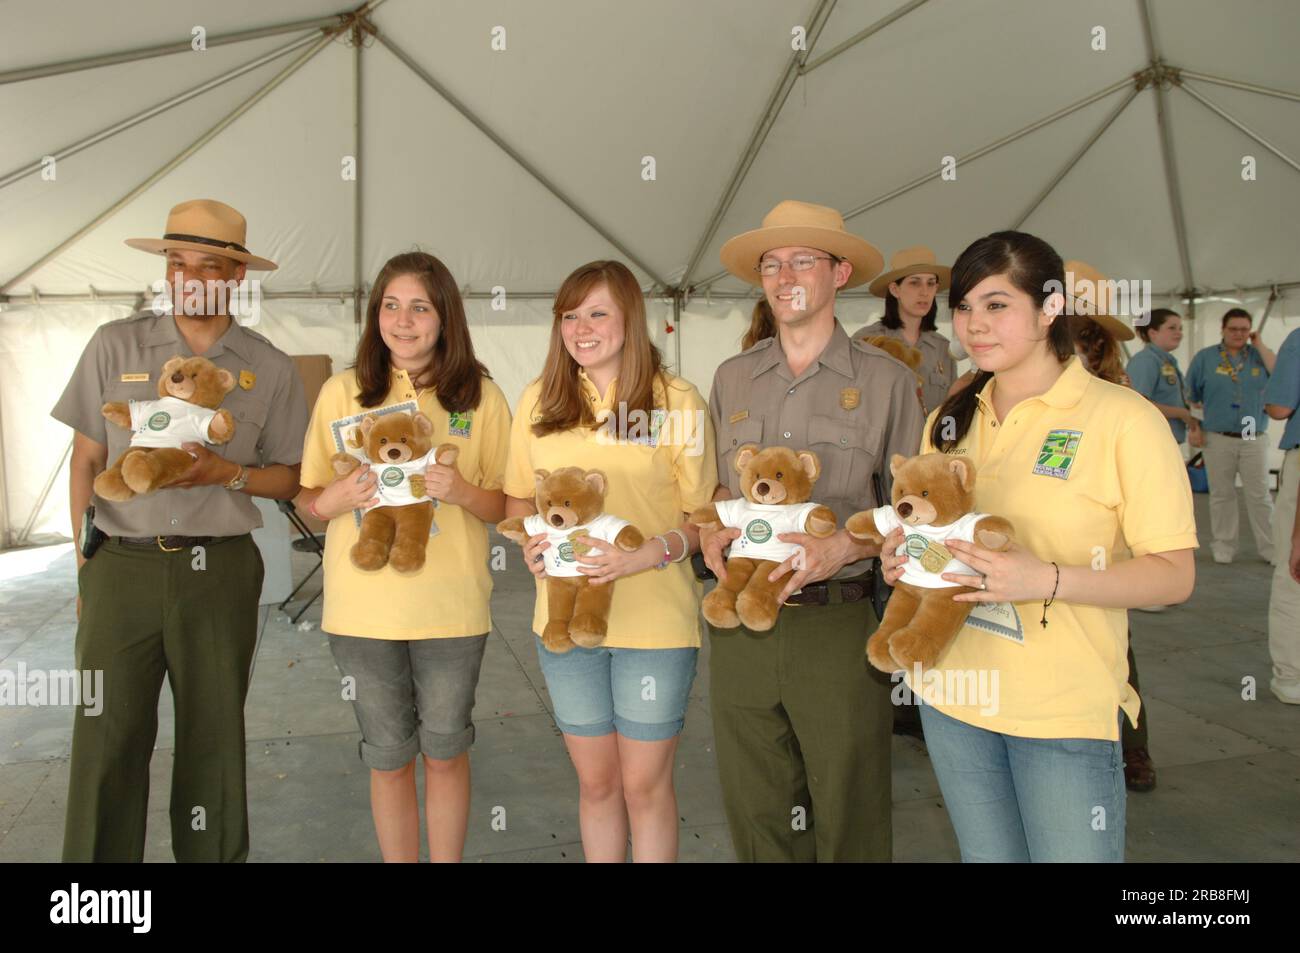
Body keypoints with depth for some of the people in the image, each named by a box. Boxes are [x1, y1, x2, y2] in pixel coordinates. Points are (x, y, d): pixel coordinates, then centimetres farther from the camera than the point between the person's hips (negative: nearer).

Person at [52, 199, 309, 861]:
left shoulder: (269, 368, 4)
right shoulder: (115, 345, 4)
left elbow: (288, 478, 7)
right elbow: (87, 459, 7)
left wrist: (226, 472, -13)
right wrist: (85, 566, 3)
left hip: (220, 572, 0)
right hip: (121, 565, 0)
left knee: (214, 739, 10)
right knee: (106, 742, 1)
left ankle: (212, 853, 27)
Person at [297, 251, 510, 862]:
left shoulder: (480, 395, 1)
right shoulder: (342, 392, 3)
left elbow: (505, 507, 3)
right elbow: (309, 502, 7)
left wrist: (464, 493, -18)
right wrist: (336, 497, -15)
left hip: (451, 606, -1)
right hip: (364, 607, 1)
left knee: (445, 752, 12)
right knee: (388, 757, 14)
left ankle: (447, 858, 34)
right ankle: (399, 858, 34)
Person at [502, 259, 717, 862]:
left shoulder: (677, 400, -5)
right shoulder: (539, 400, 5)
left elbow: (705, 515, -4)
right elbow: (518, 497, 15)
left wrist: (647, 555, -20)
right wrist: (531, 541, -6)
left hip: (656, 621, -3)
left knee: (645, 784, 11)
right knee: (595, 781, 17)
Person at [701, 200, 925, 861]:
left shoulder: (886, 380, -2)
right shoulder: (732, 378, 9)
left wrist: (846, 547, -17)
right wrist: (709, 528, -3)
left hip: (836, 624, -3)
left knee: (849, 822, 9)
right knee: (756, 813, 16)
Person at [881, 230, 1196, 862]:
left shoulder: (1123, 418, -9)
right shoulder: (950, 420, 8)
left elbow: (1173, 576, -10)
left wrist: (1047, 580, -25)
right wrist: (902, 558, -4)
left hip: (1065, 710, -5)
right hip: (953, 693, 5)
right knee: (986, 853, 18)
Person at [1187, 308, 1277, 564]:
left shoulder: (1259, 355, 8)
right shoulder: (1205, 357, 3)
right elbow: (1191, 397, 6)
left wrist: (1260, 347, -7)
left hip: (1254, 440, 1)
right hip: (1218, 439, -1)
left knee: (1259, 496, 2)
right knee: (1222, 495, 6)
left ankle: (1270, 548, 9)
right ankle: (1223, 546, 16)